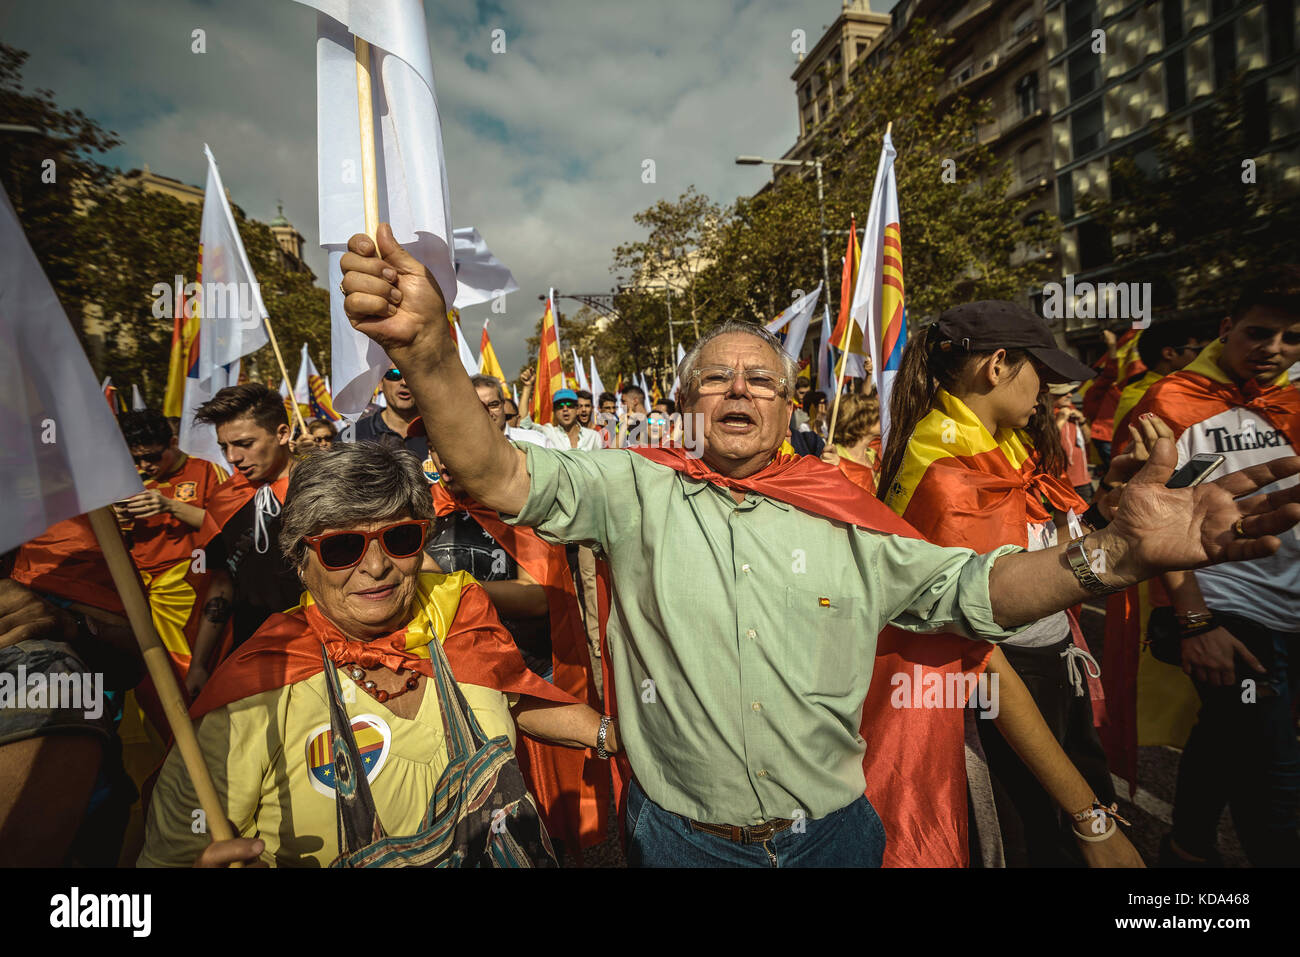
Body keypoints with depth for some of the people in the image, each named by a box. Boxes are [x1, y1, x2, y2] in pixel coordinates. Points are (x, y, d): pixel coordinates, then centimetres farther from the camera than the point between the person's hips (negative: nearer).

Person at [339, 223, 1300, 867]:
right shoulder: (636, 488, -8)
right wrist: (430, 350, -36)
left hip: (833, 834, 2)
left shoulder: (843, 514, -3)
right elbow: (501, 476, -19)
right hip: (681, 838, -1)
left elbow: (971, 588, -5)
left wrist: (1118, 550, -22)